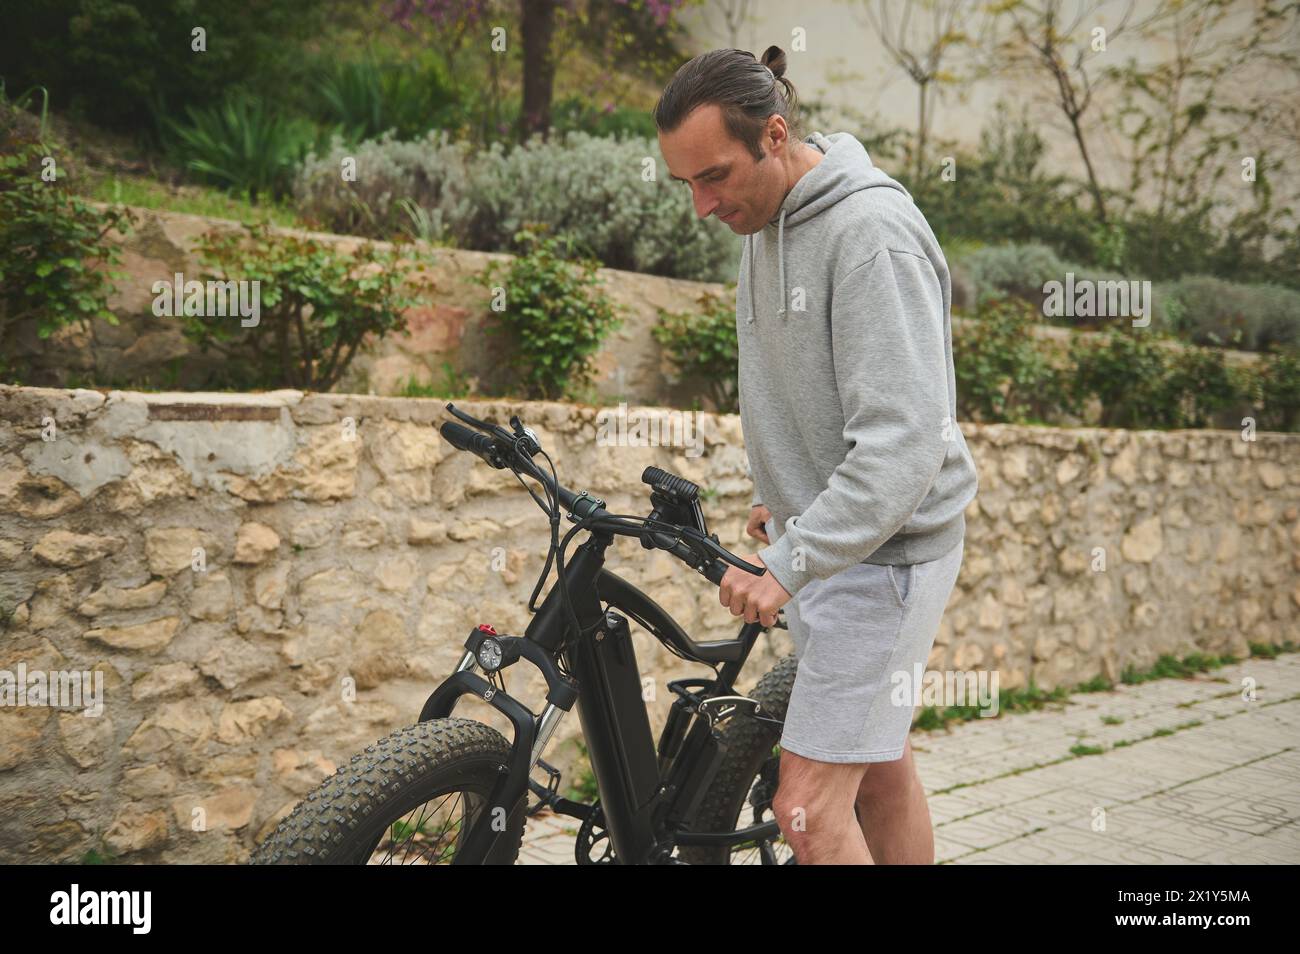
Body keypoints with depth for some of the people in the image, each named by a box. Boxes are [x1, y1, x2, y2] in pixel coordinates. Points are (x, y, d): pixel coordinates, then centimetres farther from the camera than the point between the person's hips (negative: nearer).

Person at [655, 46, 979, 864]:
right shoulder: (767, 220, 7)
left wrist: (788, 563, -29)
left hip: (882, 551, -9)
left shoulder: (871, 231, -23)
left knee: (810, 809, -8)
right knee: (881, 769, 20)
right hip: (827, 535, 9)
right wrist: (787, 499, 14)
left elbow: (905, 443, -28)